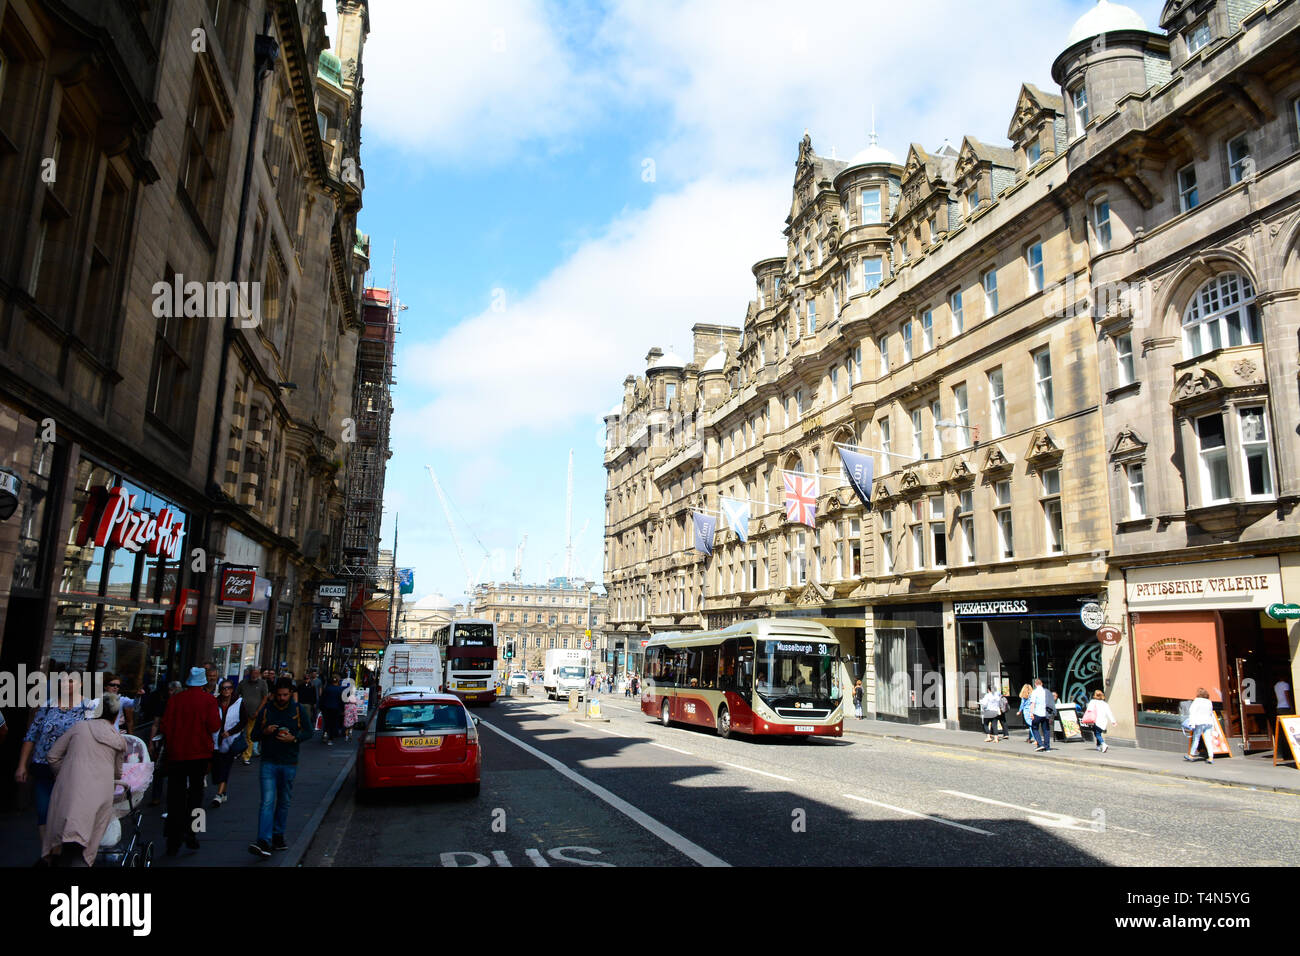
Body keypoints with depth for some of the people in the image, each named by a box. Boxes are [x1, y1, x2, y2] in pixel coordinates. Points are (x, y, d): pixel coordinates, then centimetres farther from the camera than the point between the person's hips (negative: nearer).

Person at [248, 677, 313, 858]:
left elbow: (309, 732, 5)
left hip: (289, 763, 1)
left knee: (284, 802, 11)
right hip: (268, 763, -1)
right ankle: (264, 842, -17)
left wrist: (294, 738, -13)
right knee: (267, 802, -11)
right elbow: (254, 733, 9)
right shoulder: (266, 709, 3)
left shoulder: (298, 710, 2)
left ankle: (278, 836, 25)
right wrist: (265, 732, -13)